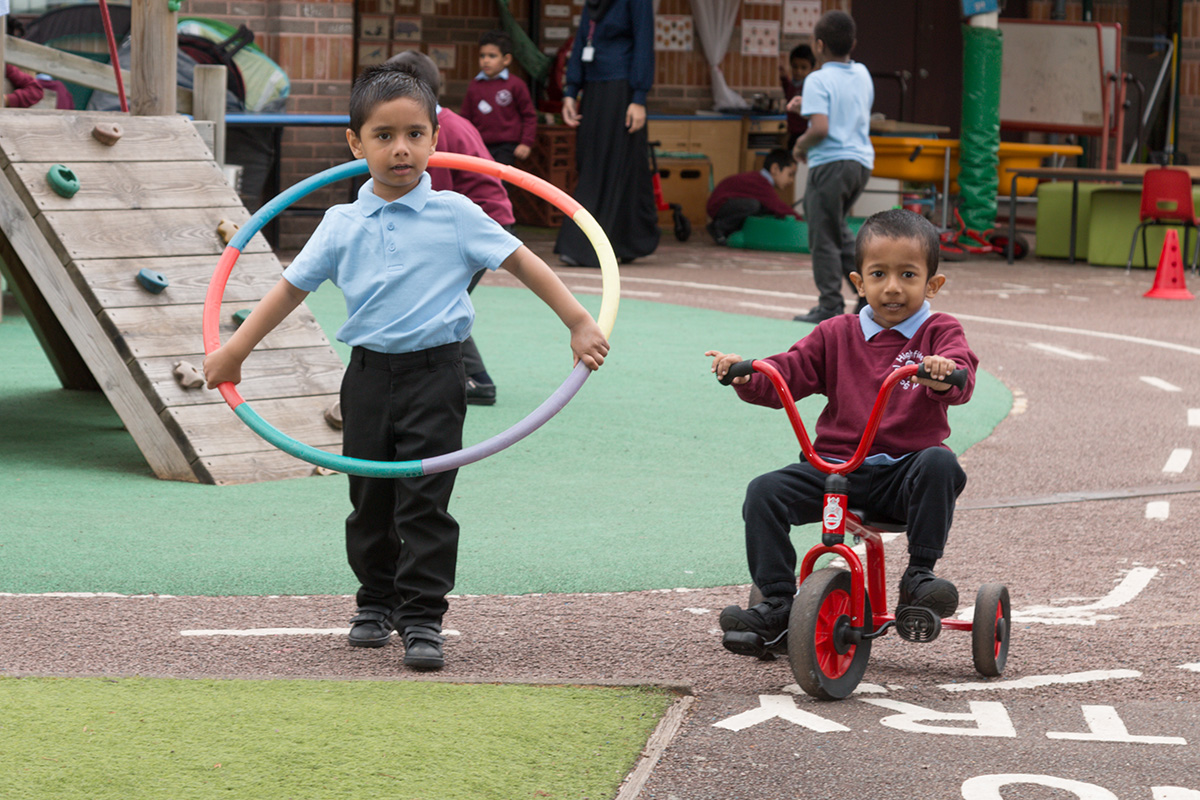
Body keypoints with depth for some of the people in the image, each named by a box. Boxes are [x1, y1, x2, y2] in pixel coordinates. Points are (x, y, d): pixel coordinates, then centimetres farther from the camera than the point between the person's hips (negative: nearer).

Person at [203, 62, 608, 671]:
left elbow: (522, 262, -1)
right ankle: (376, 603, 28)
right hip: (369, 374, 3)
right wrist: (234, 350, 12)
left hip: (433, 375, -3)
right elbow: (293, 287, 11)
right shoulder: (342, 225, 3)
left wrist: (580, 324, -7)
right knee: (370, 501, 12)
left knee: (424, 503, -6)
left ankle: (422, 619, -2)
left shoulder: (454, 215, -3)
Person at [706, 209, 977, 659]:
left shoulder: (939, 333, 5)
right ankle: (777, 606, -14)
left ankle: (919, 576, -22)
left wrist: (945, 373, -40)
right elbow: (788, 374, 8)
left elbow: (961, 379, -15)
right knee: (765, 493, -18)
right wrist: (745, 374, -13)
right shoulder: (838, 335, 15)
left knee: (940, 464, -35)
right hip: (836, 466, 3)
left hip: (904, 472, -3)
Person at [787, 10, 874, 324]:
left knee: (823, 237, 1)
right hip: (861, 161, 8)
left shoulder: (818, 81, -13)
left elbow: (821, 128, -23)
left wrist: (801, 144, -5)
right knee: (839, 230, 23)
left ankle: (831, 305, 2)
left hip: (830, 162, -8)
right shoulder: (862, 75, 9)